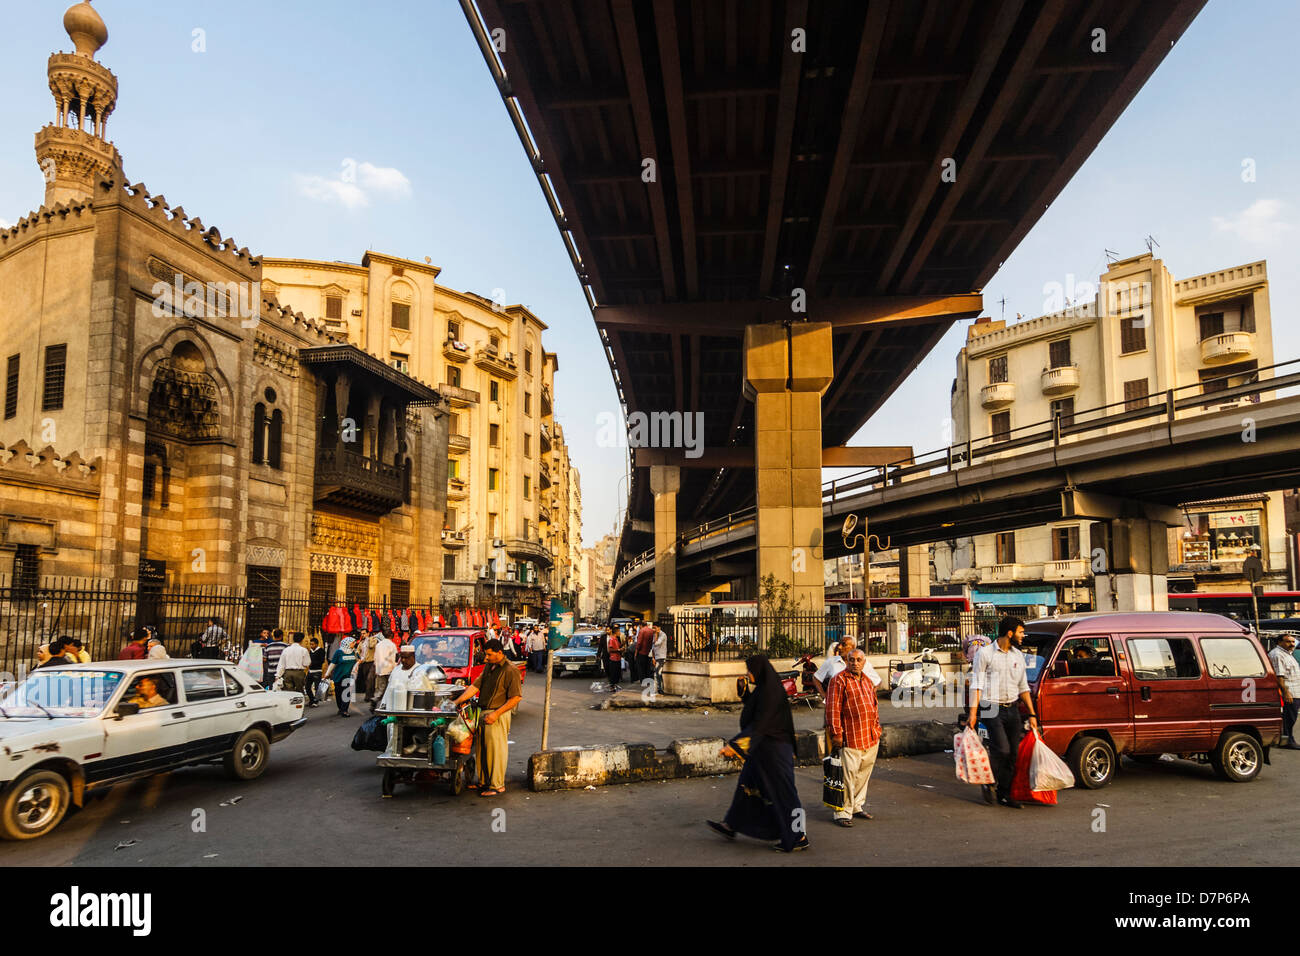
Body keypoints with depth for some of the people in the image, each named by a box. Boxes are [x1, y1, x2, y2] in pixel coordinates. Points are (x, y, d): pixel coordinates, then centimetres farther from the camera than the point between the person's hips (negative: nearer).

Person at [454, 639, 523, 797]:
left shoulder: (511, 670, -12)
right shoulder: (488, 667, 13)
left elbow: (516, 697, -15)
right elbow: (475, 686, 13)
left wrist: (496, 713, -18)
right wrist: (457, 701, 3)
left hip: (498, 715, -8)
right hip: (483, 713, 8)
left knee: (496, 750, -4)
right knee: (481, 749, 13)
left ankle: (497, 785, 5)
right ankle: (484, 781, 26)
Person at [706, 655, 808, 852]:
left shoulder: (769, 692, -22)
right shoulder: (764, 688, 8)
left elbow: (758, 724, -26)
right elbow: (755, 715, 22)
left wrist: (735, 745, -27)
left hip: (771, 749, -11)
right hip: (762, 748, 11)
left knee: (780, 791, -1)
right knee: (747, 784, 18)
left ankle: (798, 838, 9)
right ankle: (730, 825, 30)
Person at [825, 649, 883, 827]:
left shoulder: (867, 681, 16)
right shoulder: (839, 680, -7)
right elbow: (833, 709, -11)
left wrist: (877, 727, 18)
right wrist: (836, 733, -15)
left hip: (871, 738, 7)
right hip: (851, 737, -7)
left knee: (864, 774, 15)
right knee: (848, 775, -7)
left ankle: (857, 806, 28)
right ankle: (843, 813, 1)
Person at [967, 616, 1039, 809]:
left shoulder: (1018, 656, 12)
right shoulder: (985, 653, -5)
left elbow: (1023, 687, 19)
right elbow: (977, 684, -6)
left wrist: (1032, 714, 15)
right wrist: (973, 712, -13)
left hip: (1012, 709, 6)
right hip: (992, 709, -6)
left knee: (1013, 753, 5)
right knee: (1002, 749, -16)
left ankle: (1005, 794, 16)